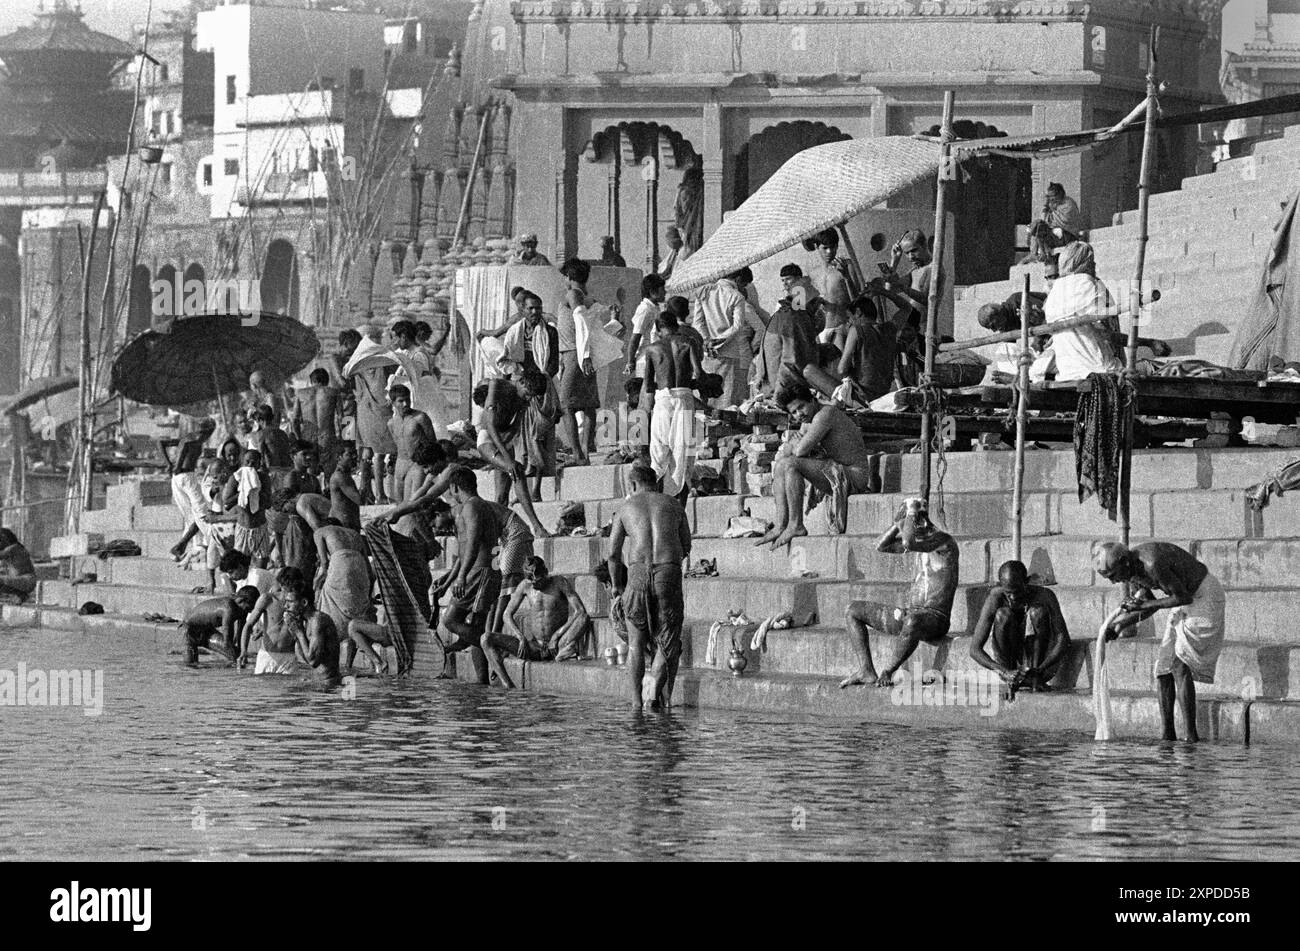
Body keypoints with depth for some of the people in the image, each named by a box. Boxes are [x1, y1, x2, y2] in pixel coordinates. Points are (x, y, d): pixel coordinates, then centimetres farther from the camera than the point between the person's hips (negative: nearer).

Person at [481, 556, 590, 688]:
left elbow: (581, 611, -15)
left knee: (585, 619, -29)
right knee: (485, 639, -16)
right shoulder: (525, 586, 3)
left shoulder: (560, 583, -6)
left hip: (556, 646, -3)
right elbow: (507, 615, 6)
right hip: (533, 647, 3)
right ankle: (507, 685, -32)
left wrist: (556, 636, -21)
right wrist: (521, 638, -11)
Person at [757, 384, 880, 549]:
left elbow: (801, 450, -20)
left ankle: (795, 525, -20)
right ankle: (780, 526, -5)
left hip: (854, 475, -11)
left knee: (789, 464, -22)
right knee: (779, 466, 8)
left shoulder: (825, 414, -14)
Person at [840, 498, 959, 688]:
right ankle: (867, 671, -3)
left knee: (912, 622, -45)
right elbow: (881, 546, 15)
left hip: (935, 620, -9)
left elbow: (908, 543, -31)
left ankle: (888, 671, -22)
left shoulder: (943, 540, -15)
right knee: (852, 610, 10)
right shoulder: (921, 538, 12)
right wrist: (900, 521, 3)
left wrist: (911, 511, -17)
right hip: (906, 613, 9)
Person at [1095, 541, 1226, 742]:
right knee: (1164, 666, 2)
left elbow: (1183, 597, -25)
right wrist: (1120, 626, -1)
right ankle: (1167, 733, 5)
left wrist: (1143, 605, -21)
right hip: (1185, 596, 9)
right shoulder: (1130, 570, -3)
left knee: (1180, 665, -18)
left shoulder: (1153, 564, -32)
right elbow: (1151, 605, 11)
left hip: (1204, 595, -9)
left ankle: (1190, 733, -18)